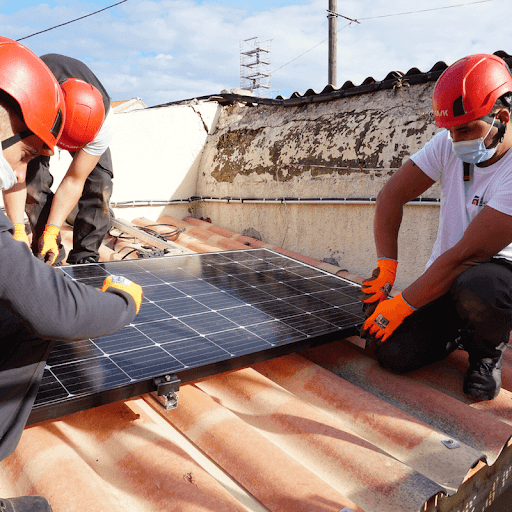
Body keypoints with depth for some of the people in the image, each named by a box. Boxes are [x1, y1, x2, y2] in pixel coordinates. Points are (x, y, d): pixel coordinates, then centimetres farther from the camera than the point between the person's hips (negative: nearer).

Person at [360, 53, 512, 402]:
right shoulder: (449, 144, -6)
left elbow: (466, 255, -27)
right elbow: (392, 195, -6)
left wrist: (401, 305, -23)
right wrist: (385, 269, -14)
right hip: (447, 276, 5)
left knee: (474, 288, -40)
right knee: (394, 354, -11)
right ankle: (462, 331, 19)